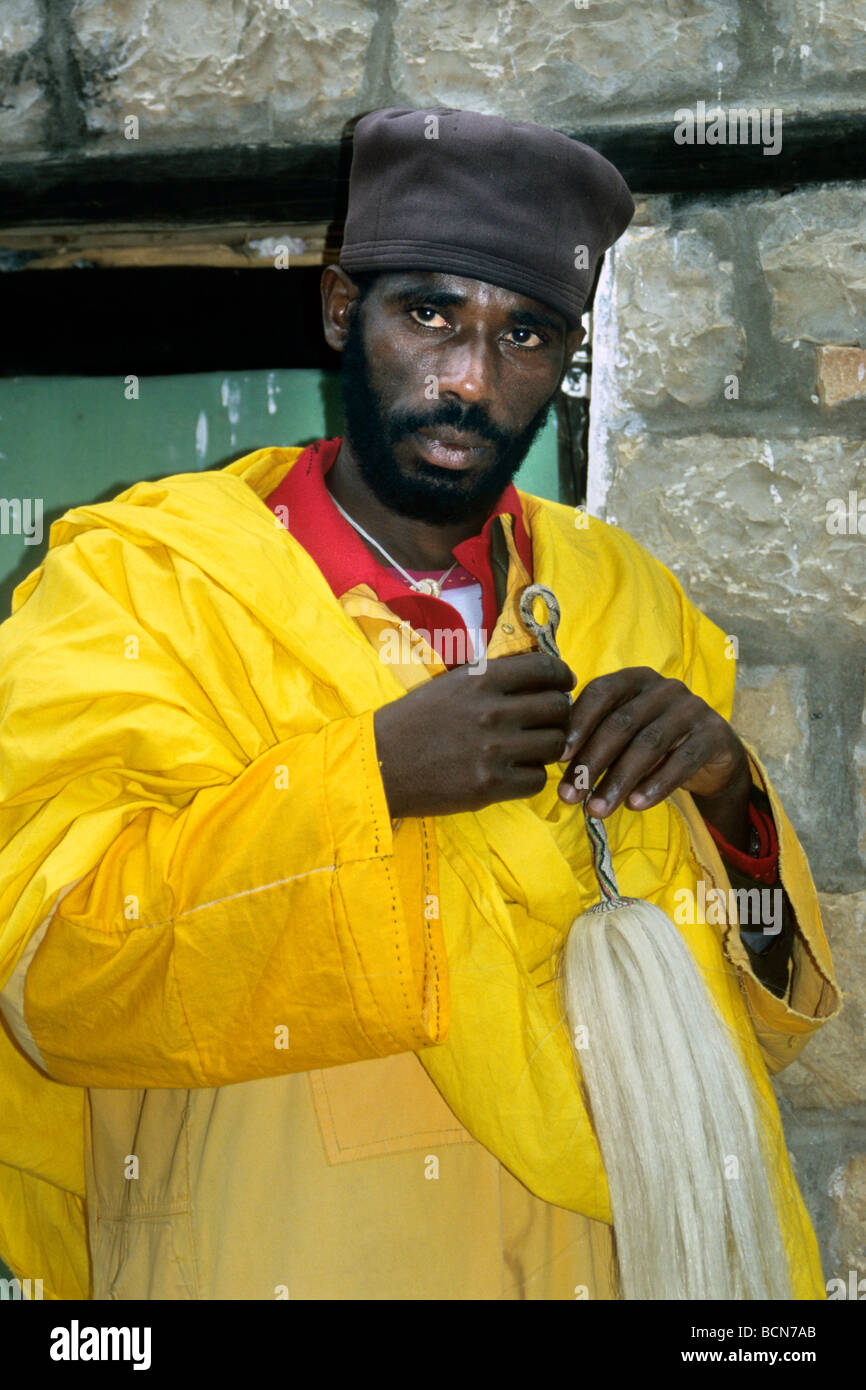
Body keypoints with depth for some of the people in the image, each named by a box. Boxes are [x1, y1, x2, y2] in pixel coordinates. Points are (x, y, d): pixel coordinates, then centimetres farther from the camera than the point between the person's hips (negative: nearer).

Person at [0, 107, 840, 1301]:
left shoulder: (629, 606, 4)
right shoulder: (135, 581, -8)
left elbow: (769, 1018, 5)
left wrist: (726, 800, -13)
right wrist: (370, 776, -24)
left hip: (597, 1252, 4)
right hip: (259, 1256, -3)